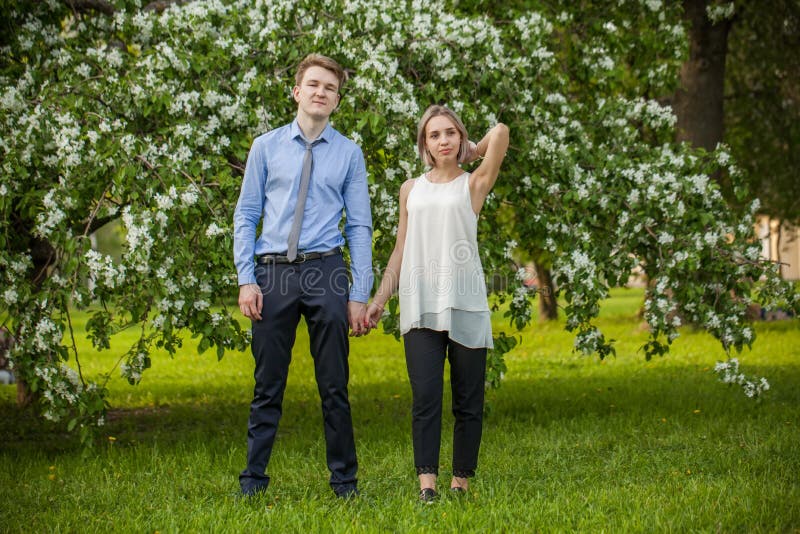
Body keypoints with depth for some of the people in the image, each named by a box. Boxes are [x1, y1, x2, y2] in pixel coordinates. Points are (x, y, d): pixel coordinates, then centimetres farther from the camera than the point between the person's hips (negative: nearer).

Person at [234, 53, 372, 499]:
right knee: (268, 385, 5)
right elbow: (246, 216, 7)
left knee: (335, 385, 5)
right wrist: (247, 280, -3)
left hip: (326, 271, 0)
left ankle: (344, 479, 15)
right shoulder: (266, 147, 8)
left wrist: (360, 295, -2)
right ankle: (254, 478, 13)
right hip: (273, 272, 0)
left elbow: (360, 227, 5)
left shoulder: (349, 154, 7)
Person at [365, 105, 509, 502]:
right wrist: (379, 299, 13)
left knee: (468, 401, 1)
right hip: (420, 305, 2)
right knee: (425, 397, -7)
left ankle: (460, 483, 9)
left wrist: (470, 154, 13)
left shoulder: (472, 185, 7)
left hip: (465, 304, -2)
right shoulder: (411, 189, 17)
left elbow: (501, 132, -5)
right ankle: (426, 486, -11)